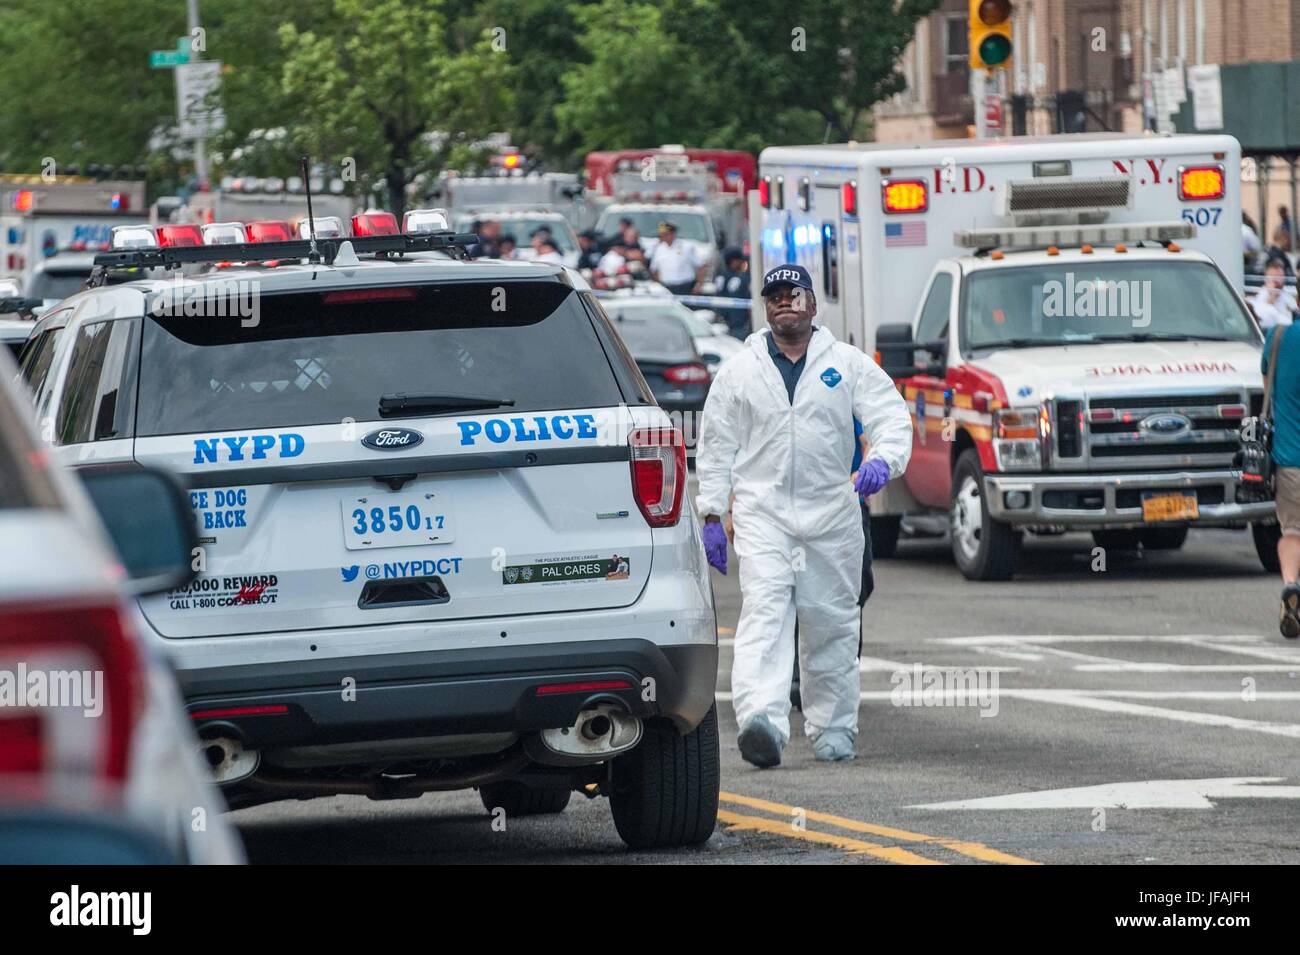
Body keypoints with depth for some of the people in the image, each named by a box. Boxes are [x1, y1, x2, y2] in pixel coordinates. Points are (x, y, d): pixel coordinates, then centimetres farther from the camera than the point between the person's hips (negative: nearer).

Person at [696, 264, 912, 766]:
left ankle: (832, 726, 20)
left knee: (831, 621, 7)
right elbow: (716, 447, 11)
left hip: (832, 512, 1)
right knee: (764, 613, -18)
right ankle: (761, 720, -32)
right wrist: (711, 514, 5)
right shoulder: (738, 371, 9)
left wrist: (882, 461, -21)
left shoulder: (848, 364, 7)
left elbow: (891, 417, 0)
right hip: (761, 512, -1)